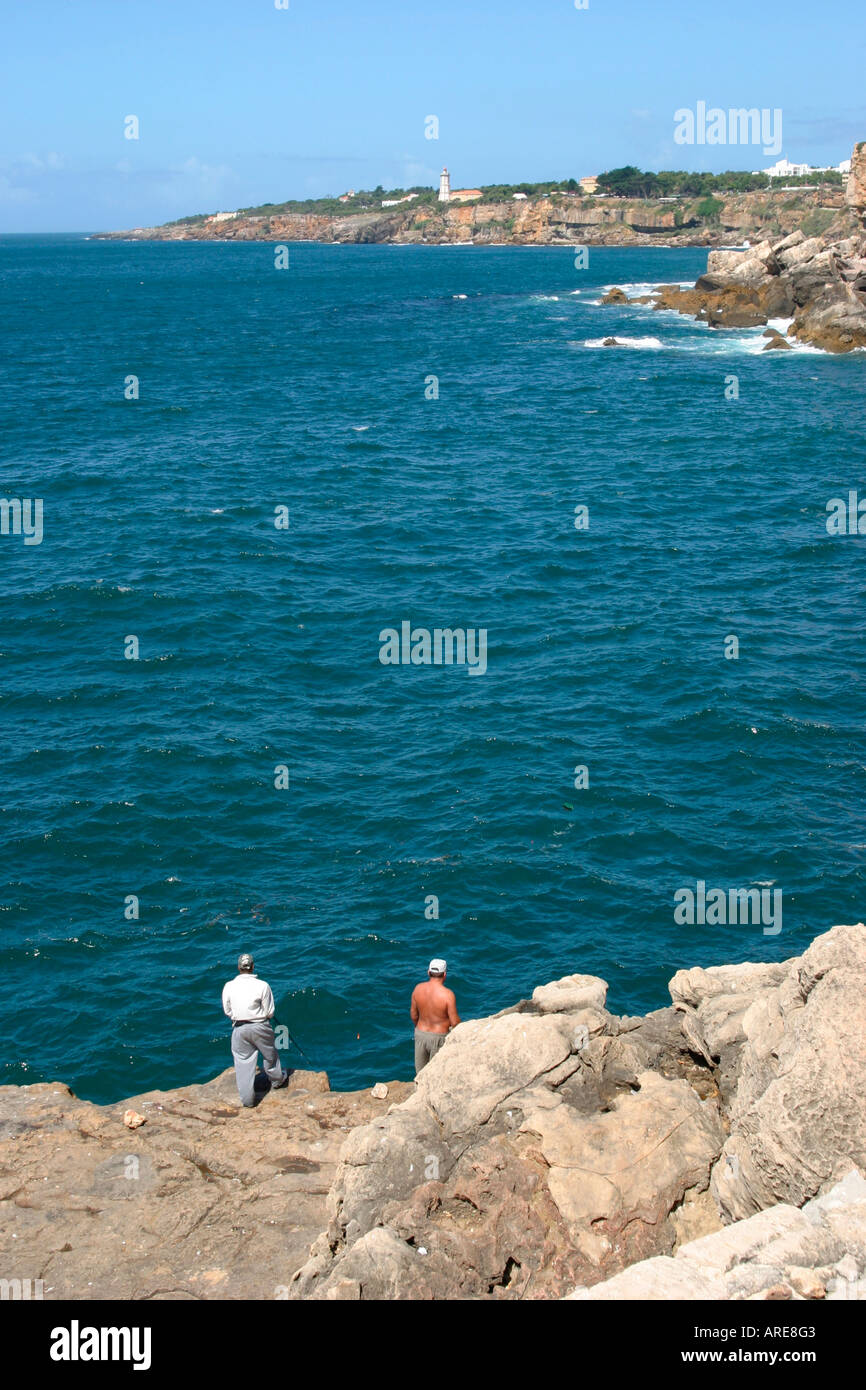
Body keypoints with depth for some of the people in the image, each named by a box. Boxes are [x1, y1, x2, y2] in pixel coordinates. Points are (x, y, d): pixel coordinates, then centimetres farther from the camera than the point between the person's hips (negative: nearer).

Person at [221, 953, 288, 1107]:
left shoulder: (229, 987, -9)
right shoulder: (262, 986, -15)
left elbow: (227, 1010, 2)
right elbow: (269, 1012, -8)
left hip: (239, 1029, 1)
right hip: (260, 1027, -1)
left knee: (243, 1062, 10)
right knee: (270, 1055, 24)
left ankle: (247, 1099, 14)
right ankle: (277, 1080, 46)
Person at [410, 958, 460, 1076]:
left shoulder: (418, 989, -9)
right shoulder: (448, 994, -22)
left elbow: (413, 1014, 4)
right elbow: (455, 1022, -17)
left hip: (420, 1034, 4)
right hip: (439, 1038, -4)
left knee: (420, 1072, 19)